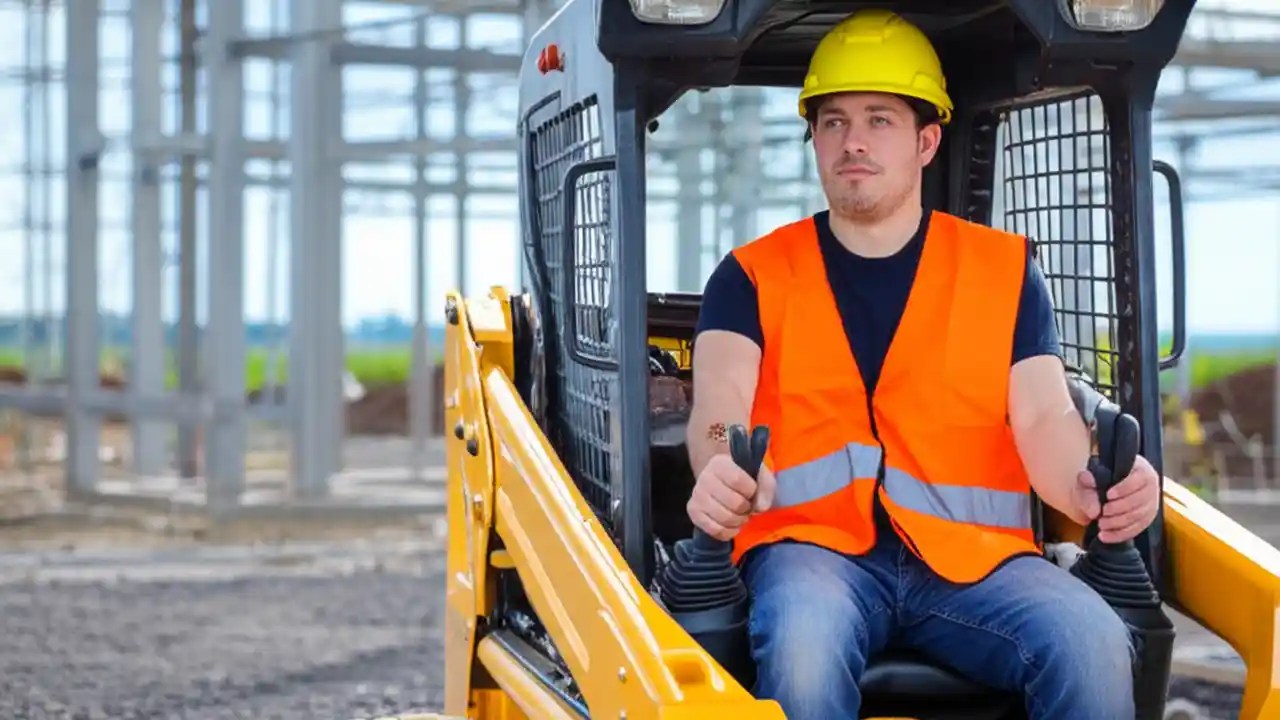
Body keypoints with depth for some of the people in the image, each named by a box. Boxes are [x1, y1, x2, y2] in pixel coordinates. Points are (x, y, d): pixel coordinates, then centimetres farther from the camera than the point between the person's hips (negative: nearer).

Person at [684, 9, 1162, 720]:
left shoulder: (1006, 268, 15)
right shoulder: (753, 277, 12)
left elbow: (1045, 419, 3)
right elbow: (721, 411, -5)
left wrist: (1092, 487, -22)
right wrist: (725, 475, -32)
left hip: (972, 554, 1)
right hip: (814, 543, -1)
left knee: (1094, 645, -29)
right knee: (802, 649, -37)